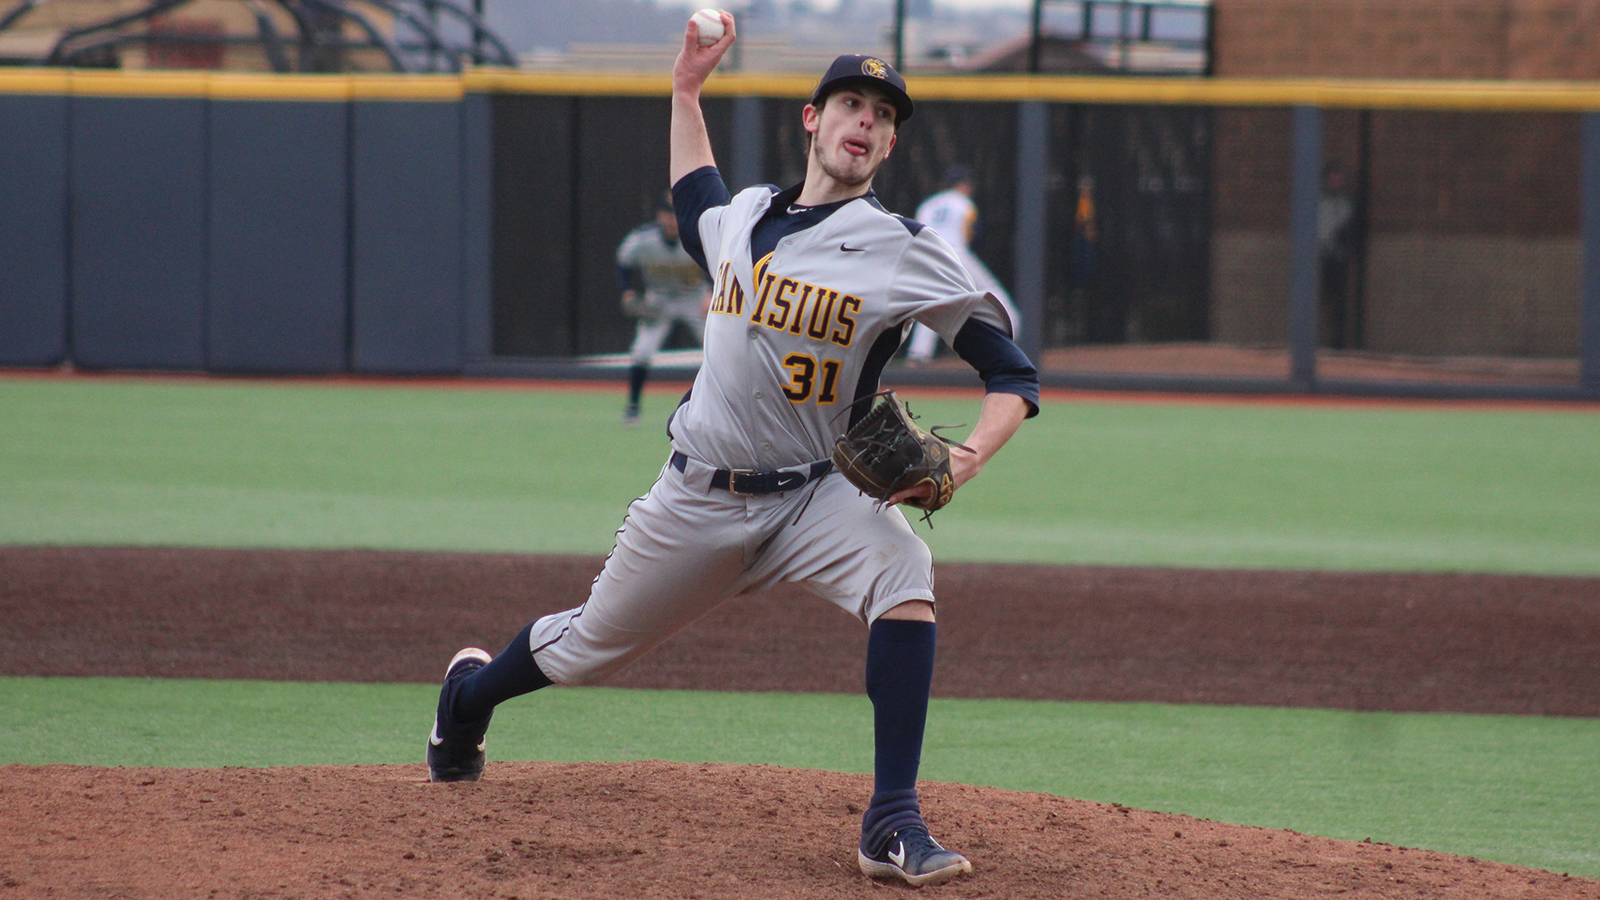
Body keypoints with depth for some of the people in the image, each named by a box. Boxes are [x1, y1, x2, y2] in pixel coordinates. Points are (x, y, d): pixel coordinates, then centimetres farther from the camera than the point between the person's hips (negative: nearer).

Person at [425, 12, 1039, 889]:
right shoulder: (742, 214, 5)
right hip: (700, 494, 3)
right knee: (584, 649, 14)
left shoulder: (904, 251, -10)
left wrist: (967, 457, -30)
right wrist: (686, 92, 26)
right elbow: (694, 201, 33)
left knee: (903, 570, -34)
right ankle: (472, 689, 50)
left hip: (817, 495, -3)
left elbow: (1012, 371, -13)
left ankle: (892, 825, -33)